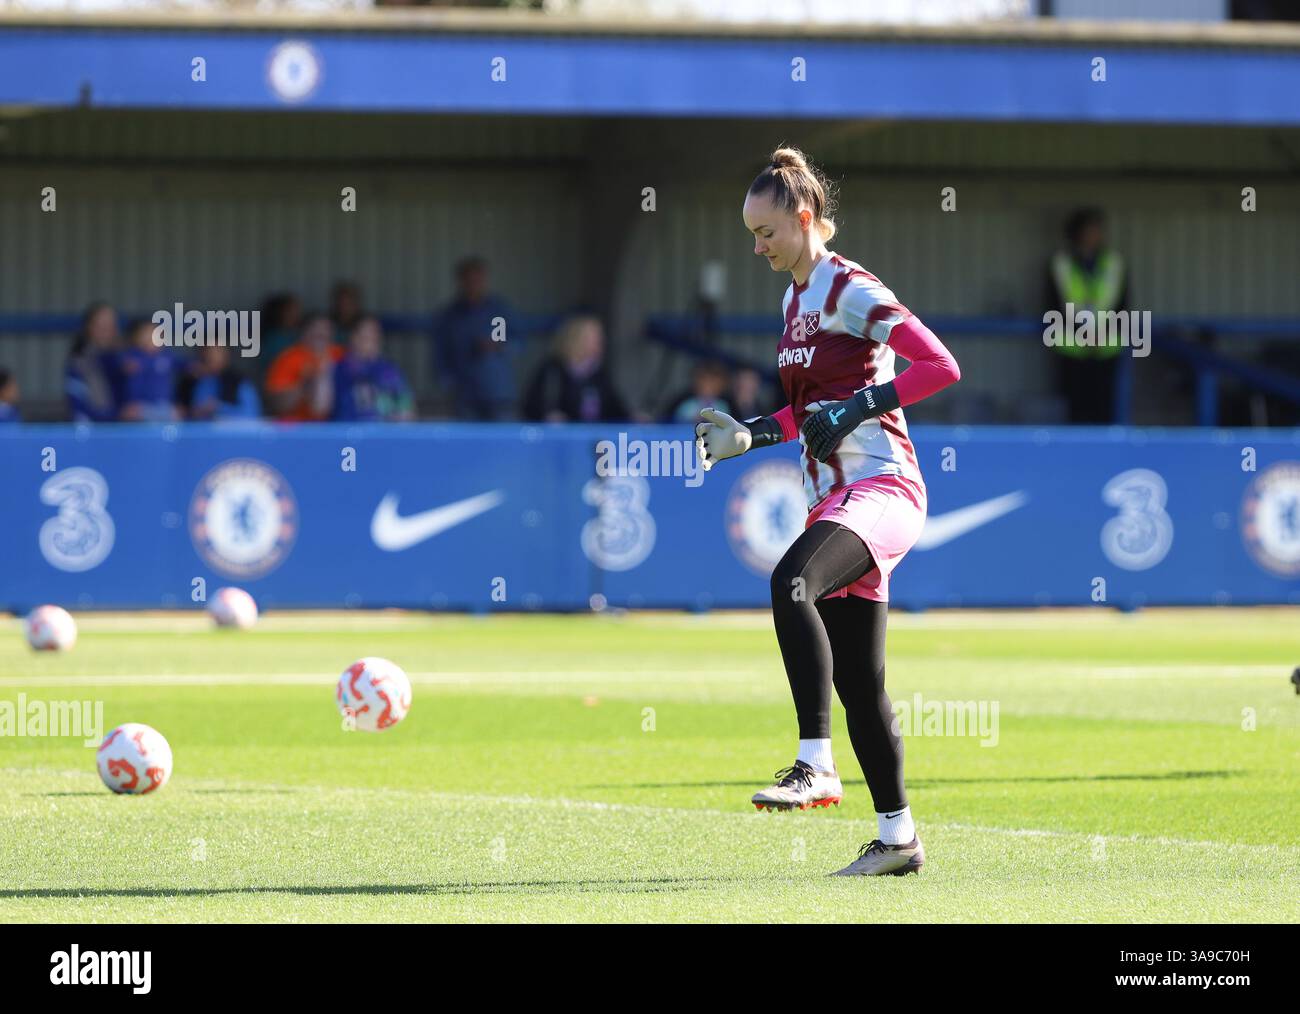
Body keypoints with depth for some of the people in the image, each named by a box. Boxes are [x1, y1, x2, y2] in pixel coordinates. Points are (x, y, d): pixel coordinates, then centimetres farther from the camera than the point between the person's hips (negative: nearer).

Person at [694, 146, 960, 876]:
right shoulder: (796, 301, 17)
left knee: (792, 582, -34)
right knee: (857, 679, 9)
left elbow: (940, 367, -20)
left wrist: (857, 407, -22)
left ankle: (816, 766, -36)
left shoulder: (850, 290, -10)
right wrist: (749, 436, 14)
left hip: (882, 486, -9)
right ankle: (898, 836, 16)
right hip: (835, 499, 9)